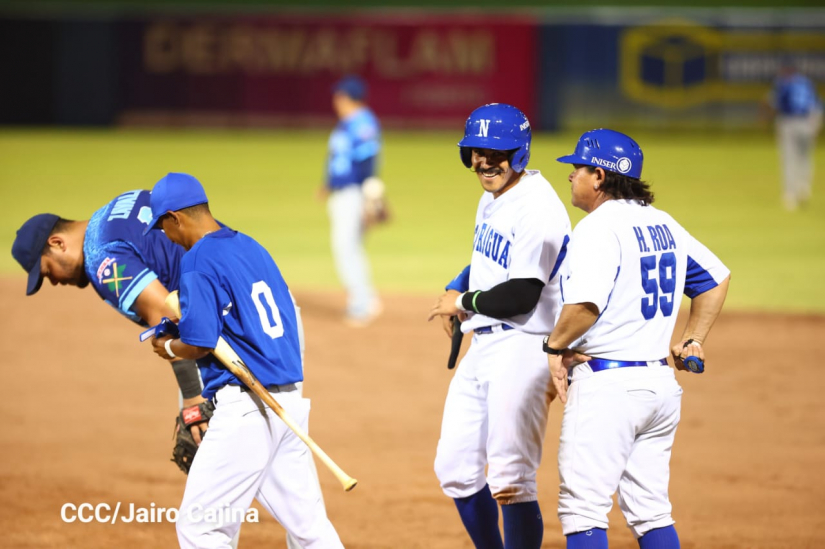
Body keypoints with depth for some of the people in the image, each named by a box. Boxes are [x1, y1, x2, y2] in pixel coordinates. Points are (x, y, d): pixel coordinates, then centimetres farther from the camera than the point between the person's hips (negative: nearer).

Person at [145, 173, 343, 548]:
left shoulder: (197, 261, -9)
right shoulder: (254, 249, 16)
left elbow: (198, 345, -15)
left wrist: (168, 348, 8)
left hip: (245, 405, -9)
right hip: (291, 402, 9)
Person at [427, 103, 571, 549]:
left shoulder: (538, 209, -17)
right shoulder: (493, 198, 13)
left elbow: (520, 297, -23)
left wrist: (463, 302, -7)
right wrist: (455, 291, 10)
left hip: (522, 347, -10)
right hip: (482, 345, 10)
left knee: (510, 479, -10)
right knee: (455, 469, 12)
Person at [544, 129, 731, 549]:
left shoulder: (599, 228, -14)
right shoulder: (663, 224, 13)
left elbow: (586, 304, -26)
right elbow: (716, 278, 23)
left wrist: (555, 345, -10)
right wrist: (691, 341, 20)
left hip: (607, 384, -9)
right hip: (661, 382, 9)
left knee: (583, 509, -6)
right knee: (650, 510, 14)